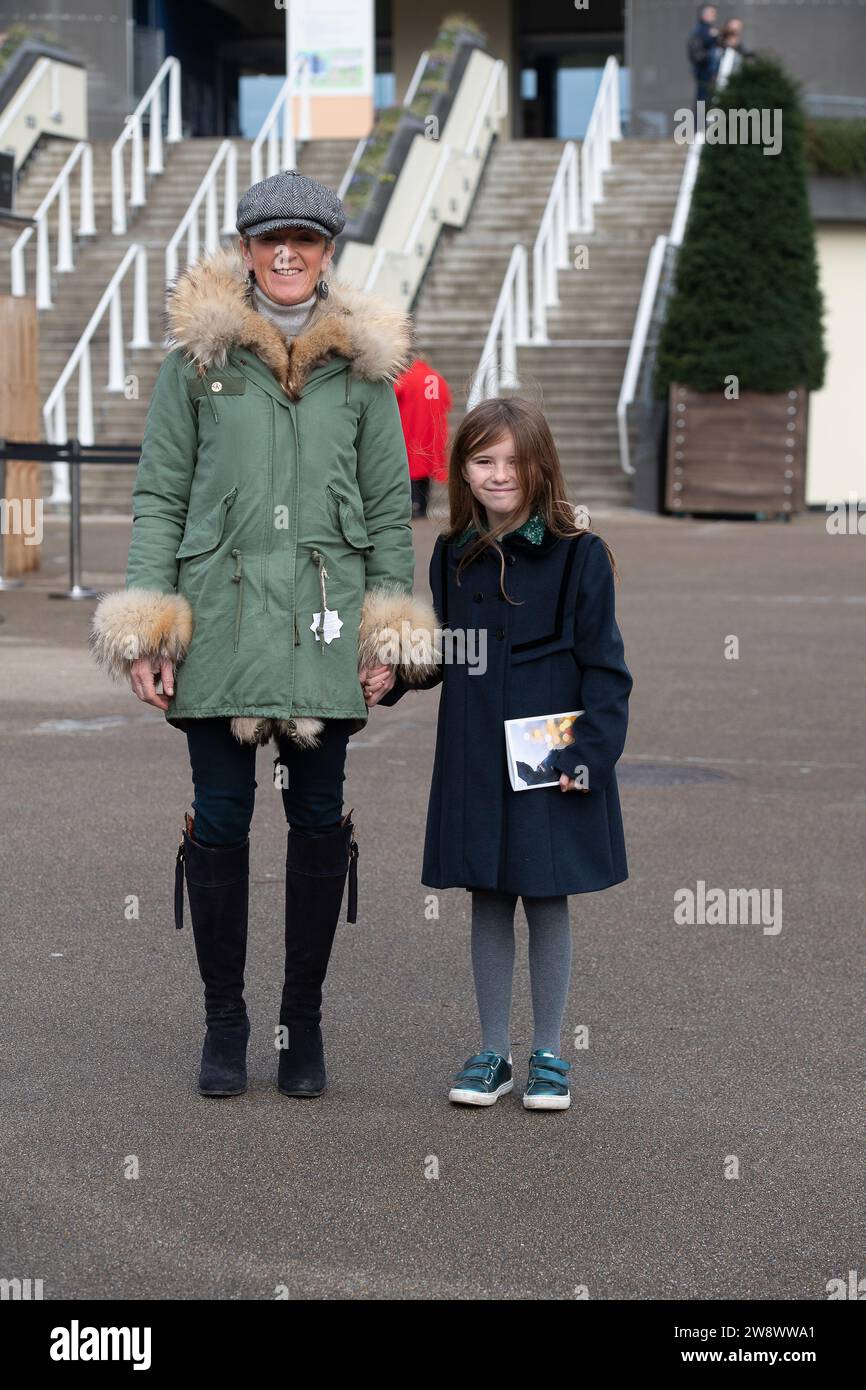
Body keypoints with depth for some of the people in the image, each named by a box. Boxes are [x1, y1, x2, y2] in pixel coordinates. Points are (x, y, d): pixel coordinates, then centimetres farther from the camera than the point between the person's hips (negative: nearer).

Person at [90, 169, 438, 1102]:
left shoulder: (362, 361, 8)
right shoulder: (197, 353, 4)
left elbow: (390, 508, 10)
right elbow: (157, 497, 4)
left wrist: (390, 627, 4)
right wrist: (147, 623, -4)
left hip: (323, 622, 1)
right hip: (218, 620, -1)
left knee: (318, 821, 6)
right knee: (219, 822, 2)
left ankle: (304, 1019, 19)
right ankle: (224, 1018, 16)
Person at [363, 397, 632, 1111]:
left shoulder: (578, 555, -7)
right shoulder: (454, 555, 7)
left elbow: (605, 668, -7)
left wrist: (591, 753, -14)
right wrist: (395, 677, 0)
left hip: (551, 760, -4)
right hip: (474, 761, 4)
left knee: (548, 900, 6)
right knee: (488, 903, 11)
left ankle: (549, 1054, 19)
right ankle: (494, 1051, 22)